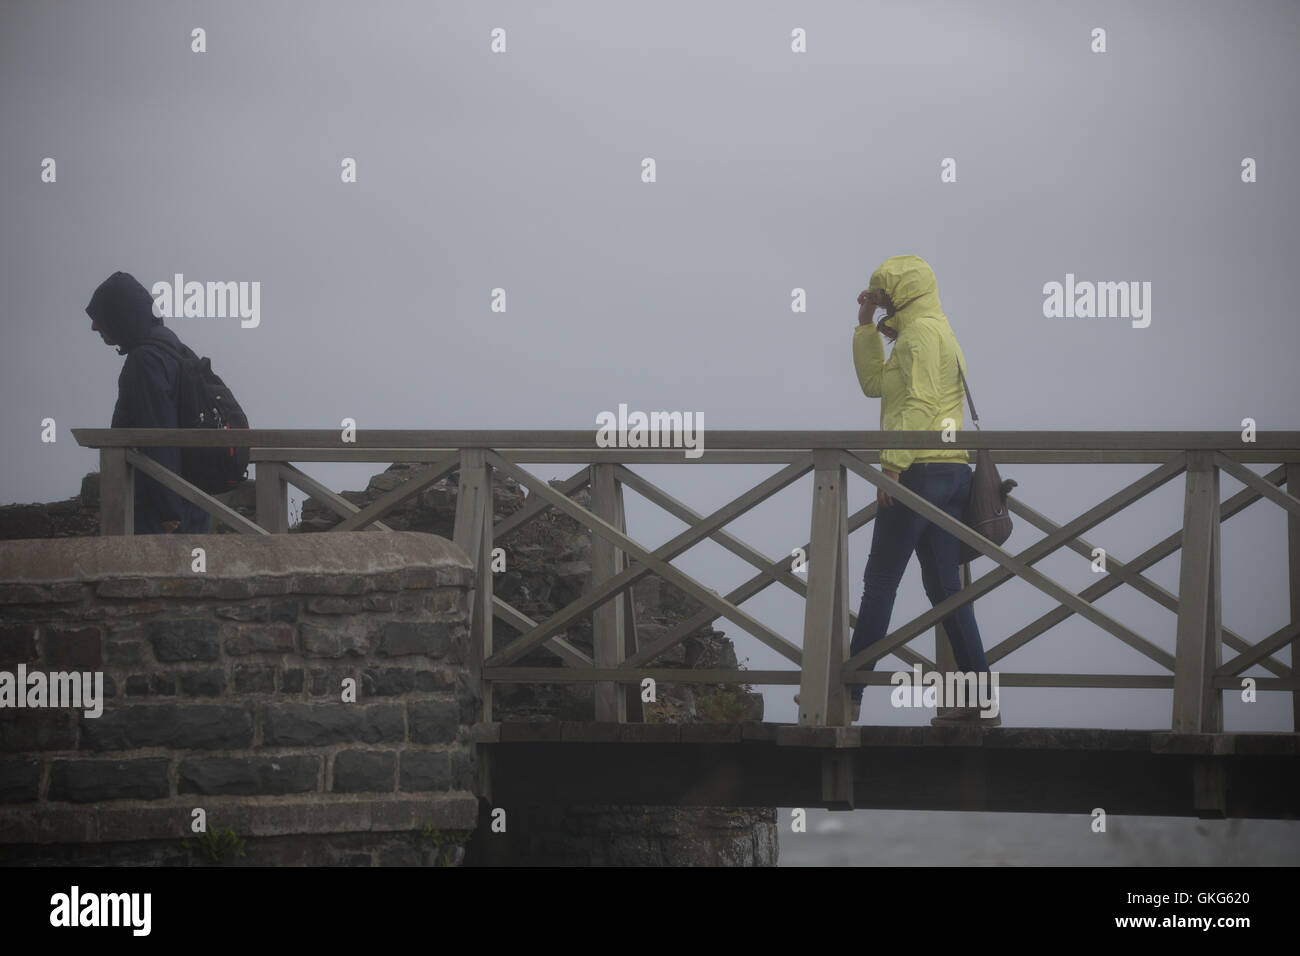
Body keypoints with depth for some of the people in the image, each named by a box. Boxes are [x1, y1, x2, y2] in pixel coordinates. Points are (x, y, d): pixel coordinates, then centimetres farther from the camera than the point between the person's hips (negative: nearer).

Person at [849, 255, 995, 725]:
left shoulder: (921, 330, -7)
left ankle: (849, 693, -4)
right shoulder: (934, 332, 24)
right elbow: (875, 383, 26)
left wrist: (893, 463, -23)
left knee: (880, 583, -5)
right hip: (950, 472, 10)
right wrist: (866, 324, 21)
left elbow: (920, 403, -19)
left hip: (921, 470, -10)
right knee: (944, 587, 6)